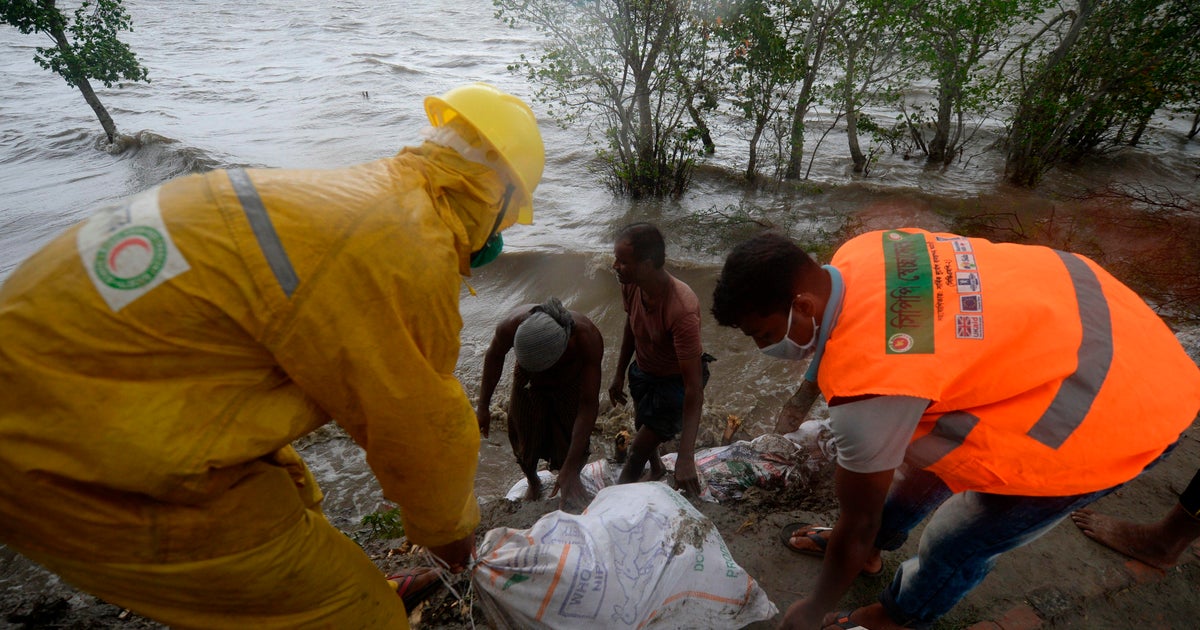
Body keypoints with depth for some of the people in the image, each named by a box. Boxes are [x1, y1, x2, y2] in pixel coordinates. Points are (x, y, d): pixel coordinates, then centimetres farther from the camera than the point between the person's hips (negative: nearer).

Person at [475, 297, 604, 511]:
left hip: (571, 385, -1)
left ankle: (571, 478, 37)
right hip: (529, 386, 2)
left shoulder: (588, 339, -42)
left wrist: (570, 469, -36)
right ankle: (533, 484, 44)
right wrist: (483, 406, -3)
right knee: (525, 440, 12)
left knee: (573, 443, 2)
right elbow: (494, 356, -12)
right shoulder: (511, 326, -37)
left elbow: (589, 405, -36)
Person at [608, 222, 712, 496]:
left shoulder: (682, 311, -41)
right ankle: (656, 469, 60)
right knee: (642, 426, 28)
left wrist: (685, 458, -41)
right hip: (643, 371, 7)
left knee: (637, 452, 0)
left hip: (676, 381, -6)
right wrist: (620, 374, 10)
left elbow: (694, 389, -39)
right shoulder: (630, 285, -21)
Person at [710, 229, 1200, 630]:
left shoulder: (868, 386, -36)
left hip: (1119, 409, -8)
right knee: (924, 449, 22)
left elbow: (857, 523, -19)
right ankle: (872, 547, 47)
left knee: (960, 540, 8)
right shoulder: (854, 256, -16)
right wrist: (813, 382, 23)